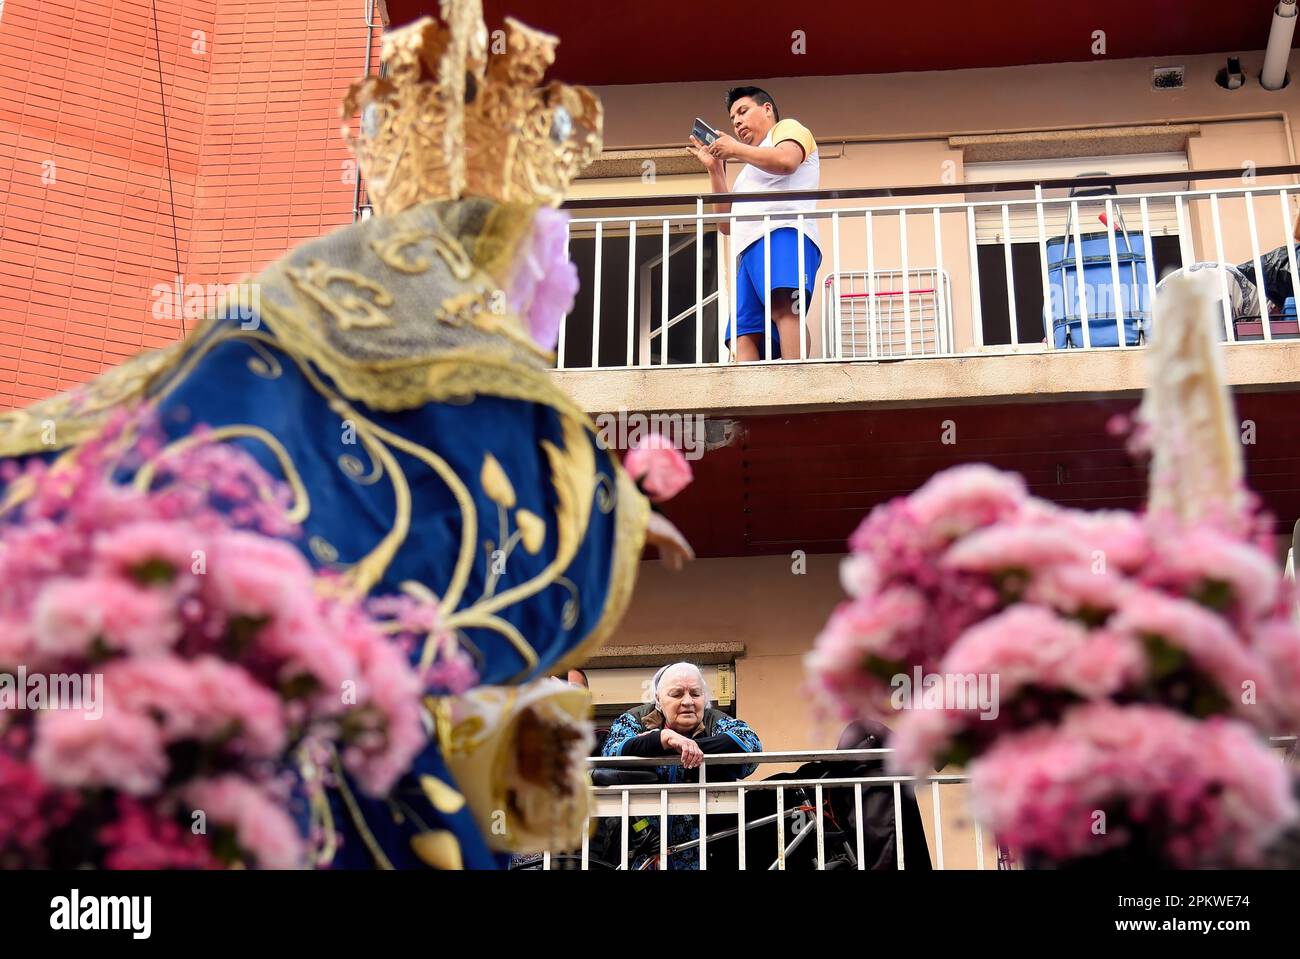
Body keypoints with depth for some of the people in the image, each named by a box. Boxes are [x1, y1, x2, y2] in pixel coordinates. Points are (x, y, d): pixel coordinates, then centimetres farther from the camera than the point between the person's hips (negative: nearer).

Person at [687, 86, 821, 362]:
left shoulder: (787, 128, 19)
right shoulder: (748, 172, 41)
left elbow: (785, 160, -6)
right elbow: (727, 224, 32)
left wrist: (735, 149, 6)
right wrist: (715, 169, 27)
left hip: (784, 234, -9)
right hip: (748, 251, 9)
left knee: (784, 307, -35)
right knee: (744, 336, -14)